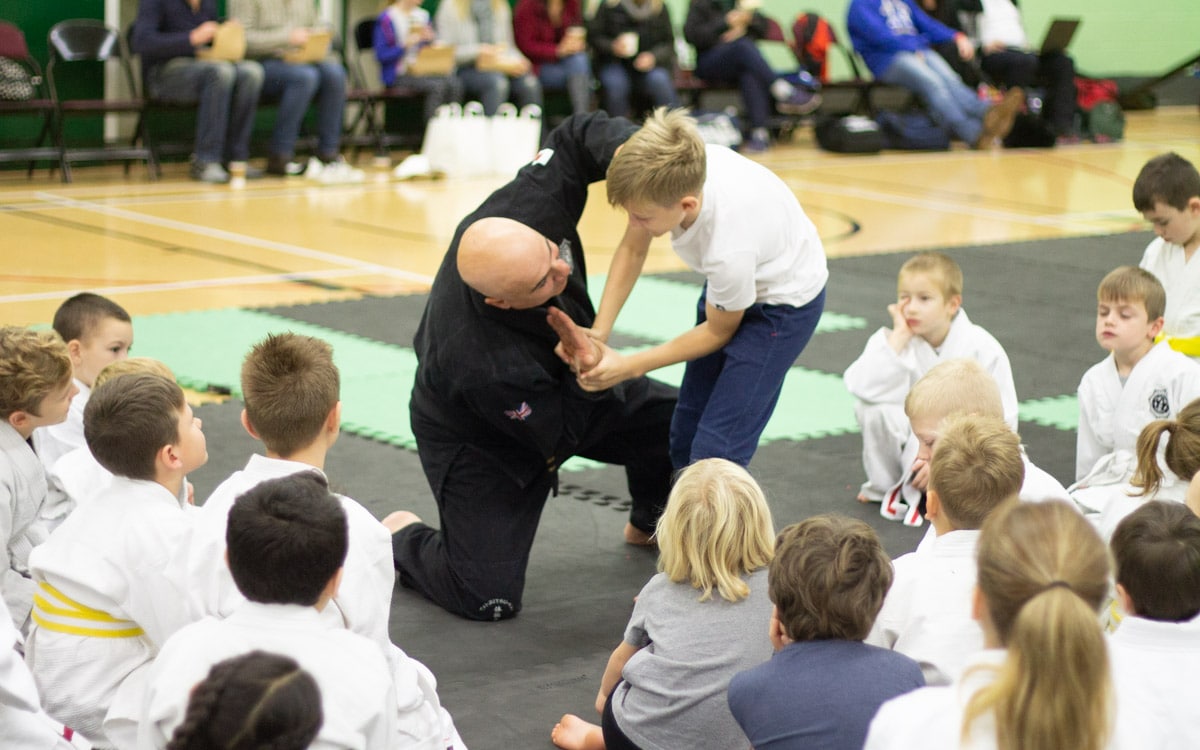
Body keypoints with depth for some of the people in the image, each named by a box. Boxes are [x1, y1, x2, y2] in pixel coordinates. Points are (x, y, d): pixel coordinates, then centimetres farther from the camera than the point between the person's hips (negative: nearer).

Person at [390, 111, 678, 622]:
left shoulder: (515, 214, -33)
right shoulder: (479, 366, -46)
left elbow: (577, 137, -17)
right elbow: (562, 443, -28)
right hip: (480, 443, -7)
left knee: (673, 423, 0)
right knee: (487, 599, -10)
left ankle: (648, 523, 35)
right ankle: (400, 540, 24)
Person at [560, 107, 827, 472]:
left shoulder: (729, 249, -42)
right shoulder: (667, 175, -29)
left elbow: (719, 331, -20)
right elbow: (632, 249, -7)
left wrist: (629, 366, -18)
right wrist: (597, 335, -14)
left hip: (784, 299, -7)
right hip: (728, 282, 7)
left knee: (715, 453, -16)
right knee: (685, 436, 15)